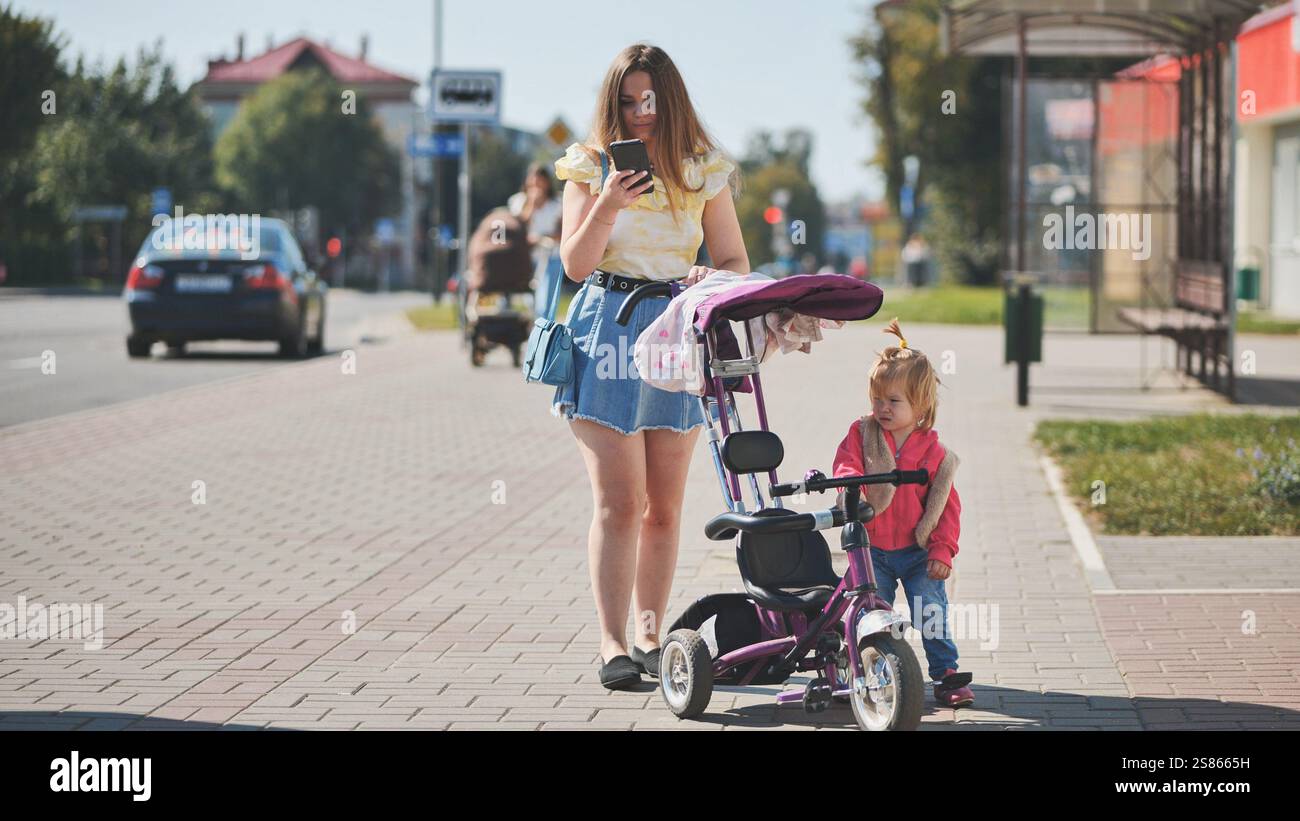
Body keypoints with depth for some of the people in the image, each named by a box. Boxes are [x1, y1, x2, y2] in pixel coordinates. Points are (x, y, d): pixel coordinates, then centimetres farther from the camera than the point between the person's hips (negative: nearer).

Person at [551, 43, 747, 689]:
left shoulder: (703, 170, 7)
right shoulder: (591, 166, 3)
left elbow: (736, 260, 9)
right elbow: (575, 265, -2)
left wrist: (713, 280, -14)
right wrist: (606, 207, -18)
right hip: (607, 331, -2)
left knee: (664, 506, 5)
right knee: (618, 502, -9)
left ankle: (649, 636, 14)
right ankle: (613, 645, -9)